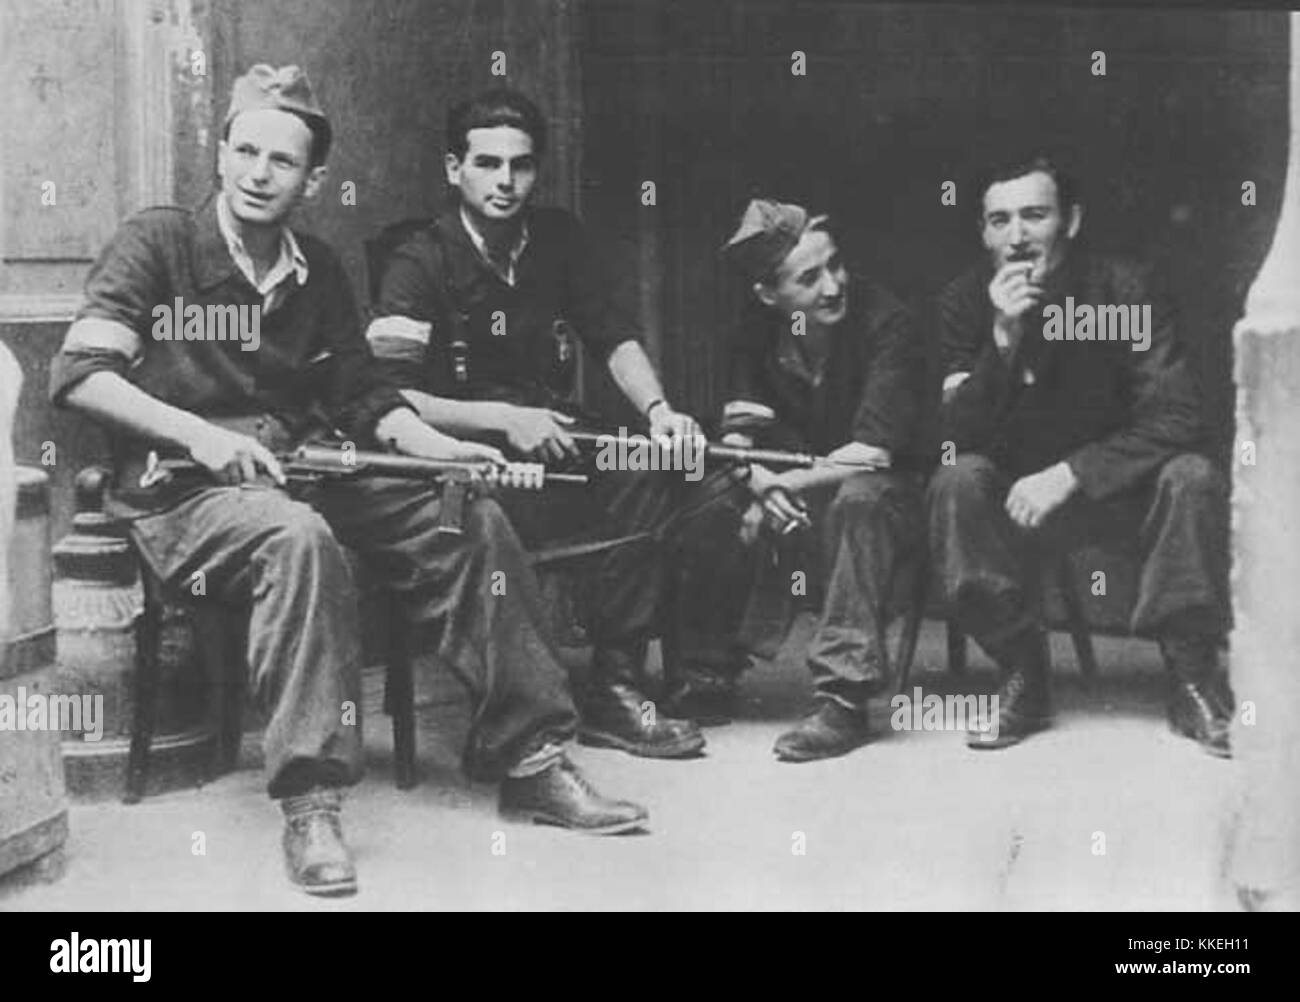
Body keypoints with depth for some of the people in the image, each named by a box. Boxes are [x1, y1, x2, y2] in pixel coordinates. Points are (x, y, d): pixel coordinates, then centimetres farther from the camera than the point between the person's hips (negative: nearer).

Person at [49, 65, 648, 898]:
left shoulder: (319, 272, 14)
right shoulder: (158, 244, -2)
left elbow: (362, 398, 14)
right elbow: (79, 375, -11)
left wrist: (440, 447, -7)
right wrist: (199, 435, -25)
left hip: (299, 468, 6)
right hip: (181, 485, -6)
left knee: (473, 521, -12)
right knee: (299, 537, -38)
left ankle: (531, 759, -6)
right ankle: (310, 802, -36)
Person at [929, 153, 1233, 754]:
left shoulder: (1126, 289, -13)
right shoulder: (964, 302, -9)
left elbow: (1178, 420, -20)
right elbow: (957, 438, -17)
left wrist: (1071, 473, -29)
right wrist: (1004, 339, -31)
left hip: (1118, 486, -1)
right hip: (1013, 495, 1)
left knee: (1192, 479, -29)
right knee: (957, 480, -29)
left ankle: (1193, 681, -17)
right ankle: (1022, 677, -19)